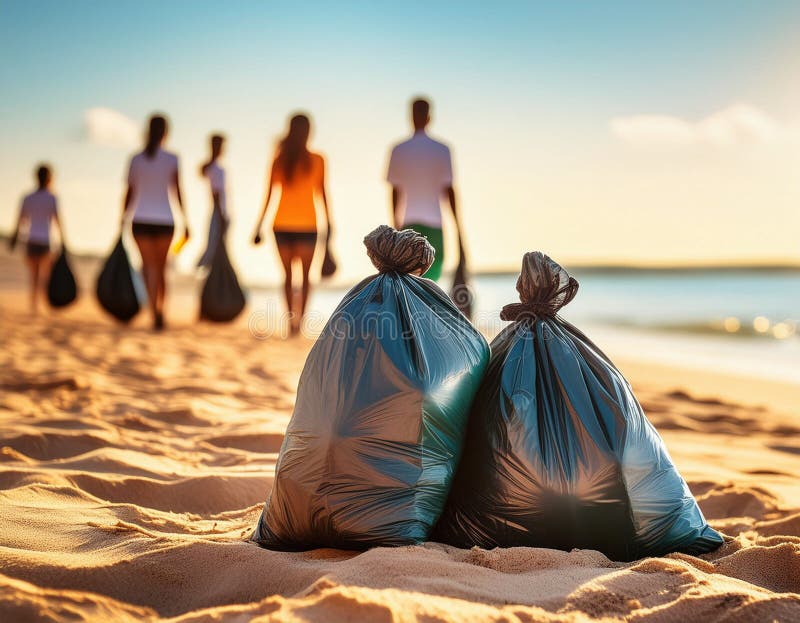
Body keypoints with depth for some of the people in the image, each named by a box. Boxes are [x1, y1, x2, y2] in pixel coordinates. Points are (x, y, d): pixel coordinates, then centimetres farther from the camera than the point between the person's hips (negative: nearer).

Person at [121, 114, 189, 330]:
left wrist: (122, 222, 12)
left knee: (149, 266, -2)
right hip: (164, 221, 0)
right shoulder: (172, 159, -2)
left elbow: (130, 193, 5)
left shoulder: (136, 159, 3)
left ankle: (155, 312, -22)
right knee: (161, 268, 15)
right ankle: (160, 311, 20)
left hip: (141, 221, 0)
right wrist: (185, 223, -1)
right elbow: (177, 192, -5)